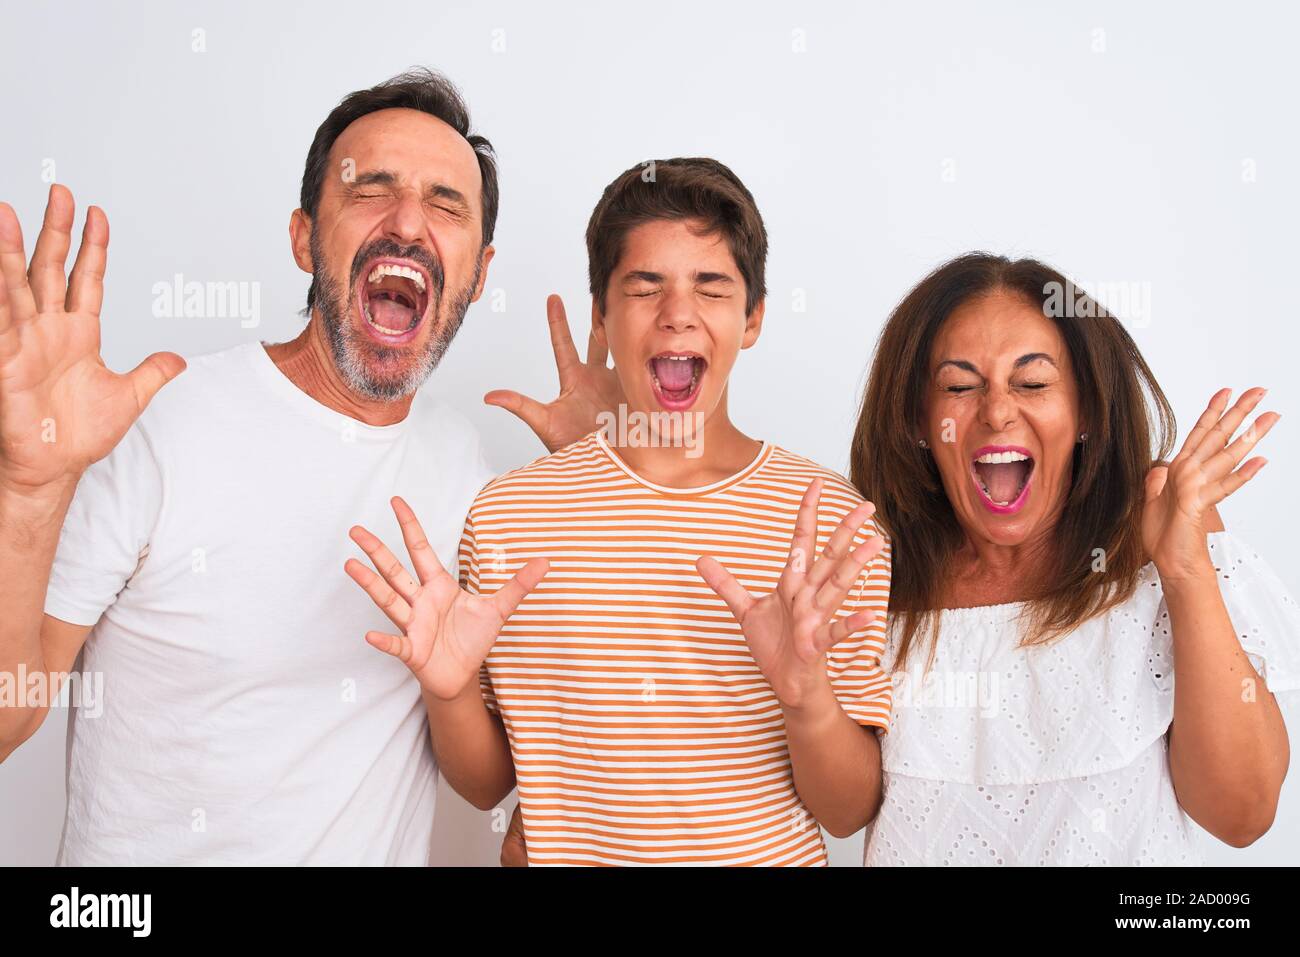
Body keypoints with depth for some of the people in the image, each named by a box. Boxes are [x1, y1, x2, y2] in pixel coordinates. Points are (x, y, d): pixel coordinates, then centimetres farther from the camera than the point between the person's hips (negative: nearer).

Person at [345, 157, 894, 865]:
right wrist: (451, 692, -21)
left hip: (774, 857, 0)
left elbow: (850, 813, -11)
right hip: (567, 855, 1)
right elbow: (486, 785, -2)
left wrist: (806, 694, -29)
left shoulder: (836, 520, -12)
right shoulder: (506, 513, -10)